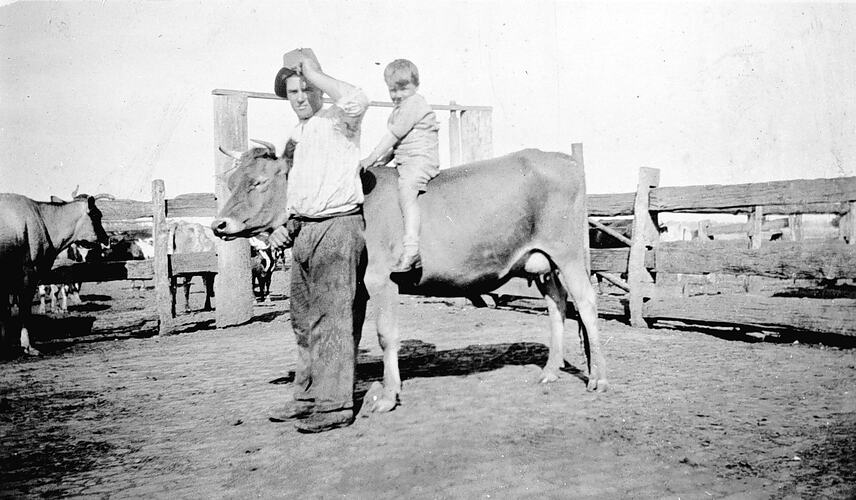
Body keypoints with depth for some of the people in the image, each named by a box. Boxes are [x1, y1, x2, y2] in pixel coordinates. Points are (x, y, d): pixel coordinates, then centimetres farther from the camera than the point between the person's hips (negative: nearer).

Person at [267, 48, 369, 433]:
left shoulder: (338, 121, -4)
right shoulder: (294, 135, 20)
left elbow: (357, 101, -29)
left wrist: (315, 74, -18)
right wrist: (285, 228, 14)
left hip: (338, 226, -9)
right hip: (304, 232, 9)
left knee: (332, 319, -8)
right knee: (304, 320, 13)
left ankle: (335, 405, -3)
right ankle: (308, 398, 24)